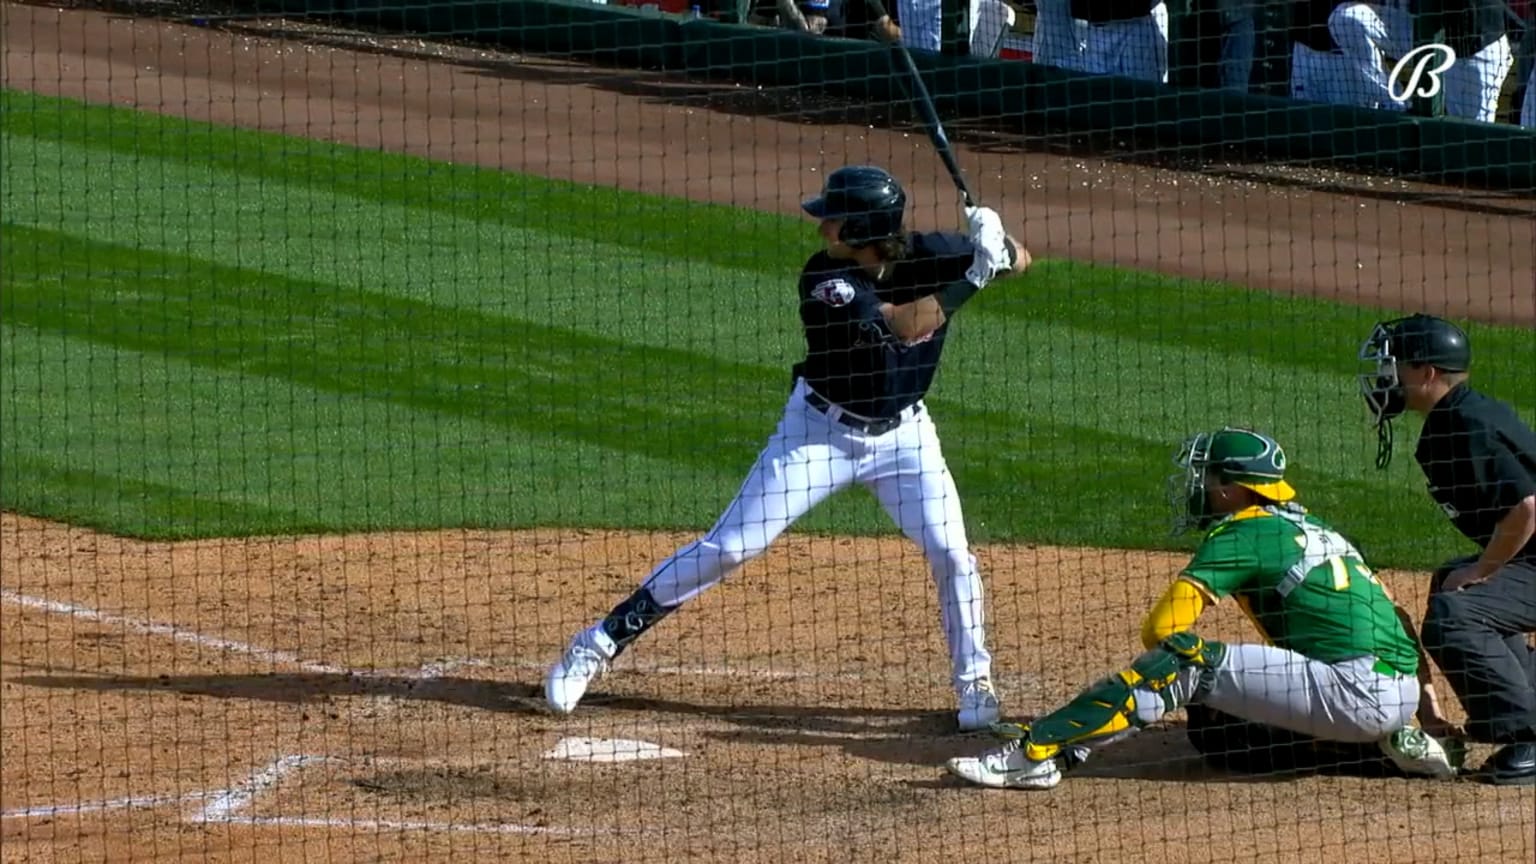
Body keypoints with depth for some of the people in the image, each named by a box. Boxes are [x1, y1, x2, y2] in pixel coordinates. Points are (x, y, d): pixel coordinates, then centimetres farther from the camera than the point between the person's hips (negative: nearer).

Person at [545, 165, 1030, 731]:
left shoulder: (929, 256, -14)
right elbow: (904, 324, -36)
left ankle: (974, 684, 10)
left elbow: (1019, 261, -9)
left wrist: (996, 245, -31)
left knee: (950, 552, -9)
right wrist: (975, 277, -39)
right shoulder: (824, 281, -26)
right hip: (819, 429, -3)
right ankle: (605, 640, 6)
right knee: (729, 547, -3)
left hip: (902, 433, 3)